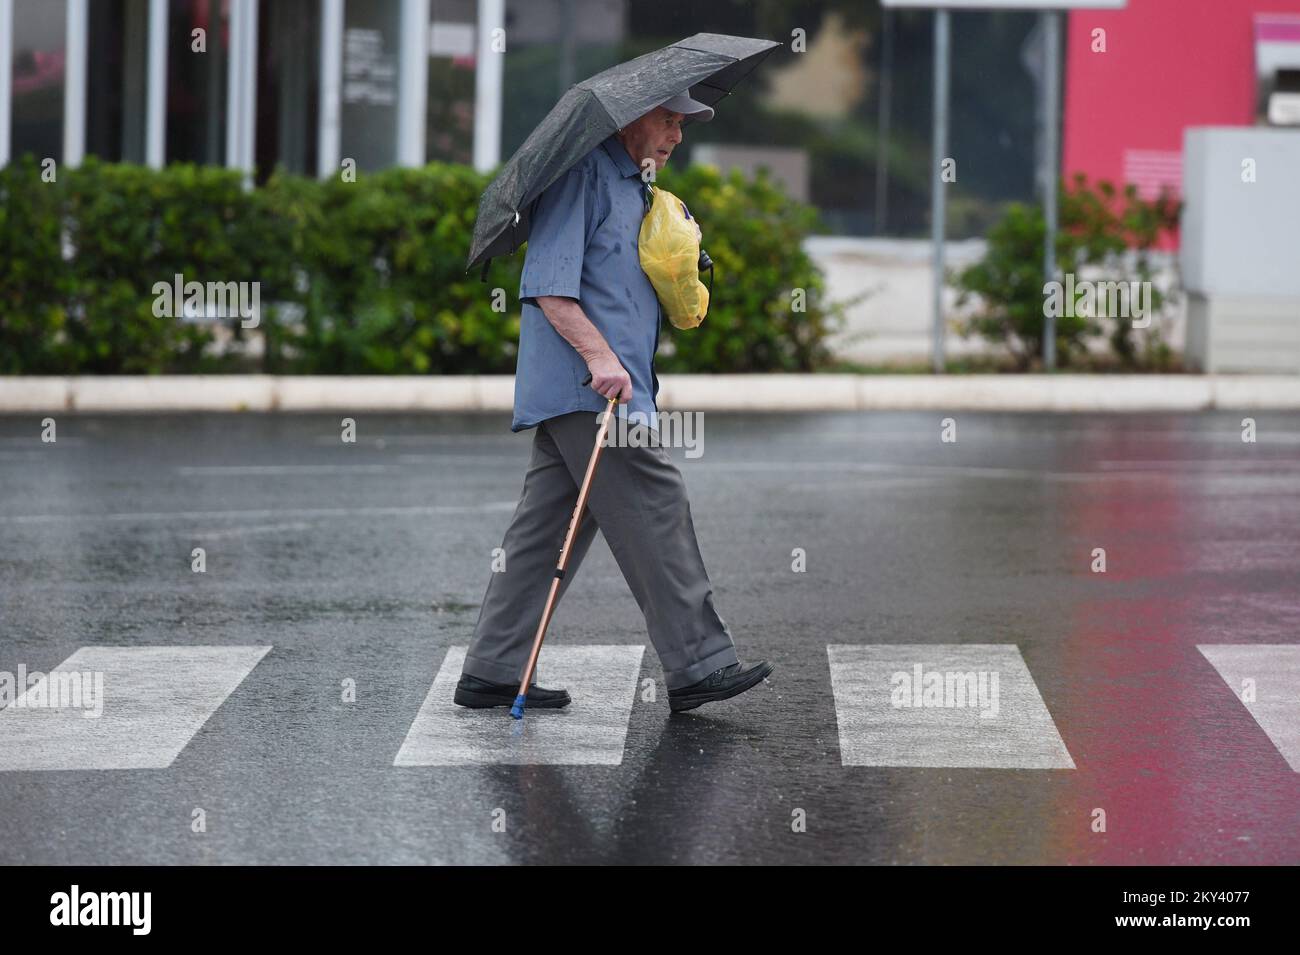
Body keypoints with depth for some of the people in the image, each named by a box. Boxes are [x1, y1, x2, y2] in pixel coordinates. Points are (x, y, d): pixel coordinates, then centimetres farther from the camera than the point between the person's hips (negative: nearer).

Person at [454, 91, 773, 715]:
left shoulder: (633, 187, 24)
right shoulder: (582, 173, -8)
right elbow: (548, 285, -16)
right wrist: (599, 355, -24)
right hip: (584, 389, -10)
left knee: (549, 527, 8)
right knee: (656, 511, -9)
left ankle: (493, 670, 9)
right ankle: (696, 666, -7)